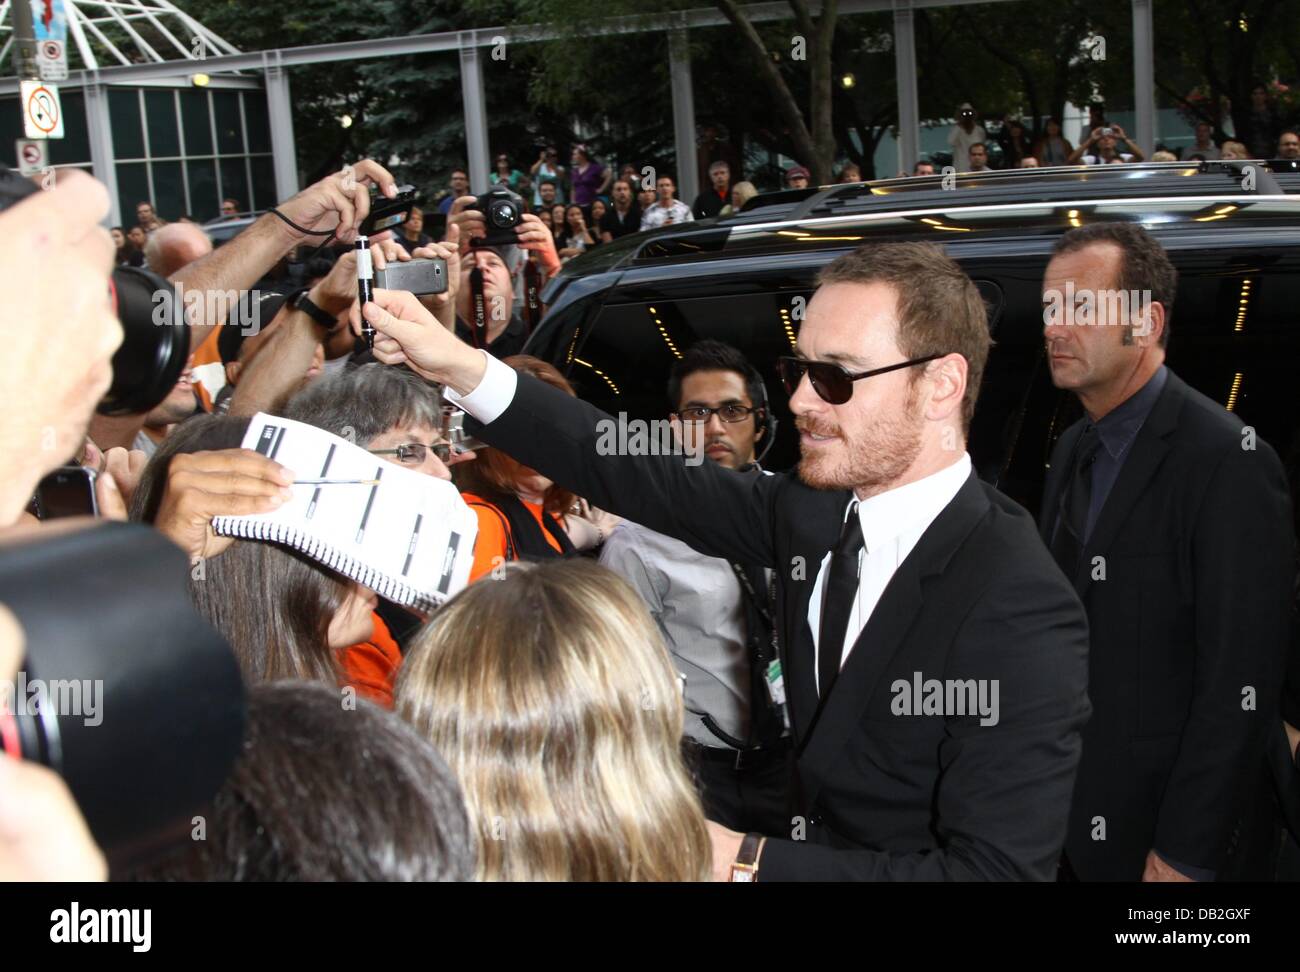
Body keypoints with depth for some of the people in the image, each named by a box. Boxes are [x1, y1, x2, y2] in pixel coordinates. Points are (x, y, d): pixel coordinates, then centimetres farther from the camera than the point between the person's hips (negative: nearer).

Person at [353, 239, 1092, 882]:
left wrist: (747, 863, -26)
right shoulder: (815, 510, -6)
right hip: (811, 836, 6)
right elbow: (656, 482, -1)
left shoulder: (1022, 615, -26)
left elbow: (996, 870, -28)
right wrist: (464, 369, -7)